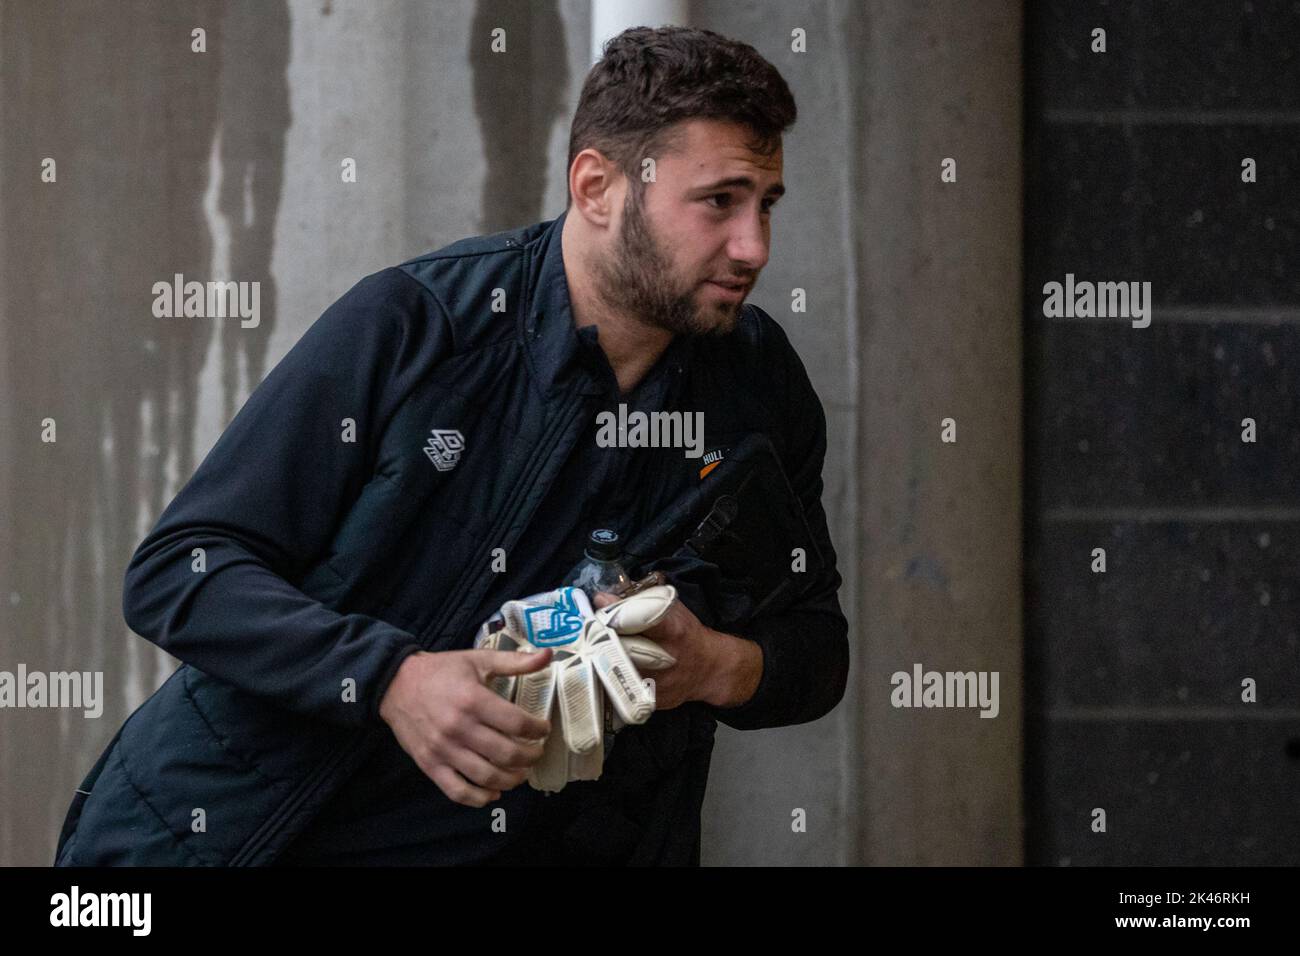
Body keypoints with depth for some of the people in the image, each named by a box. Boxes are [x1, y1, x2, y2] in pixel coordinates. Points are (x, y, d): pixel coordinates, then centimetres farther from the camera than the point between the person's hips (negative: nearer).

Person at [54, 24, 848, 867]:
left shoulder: (760, 383, 1)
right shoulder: (409, 324, -11)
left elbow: (817, 646, 12)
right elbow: (177, 571, -11)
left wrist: (723, 668, -12)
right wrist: (393, 678, -26)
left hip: (544, 842, 2)